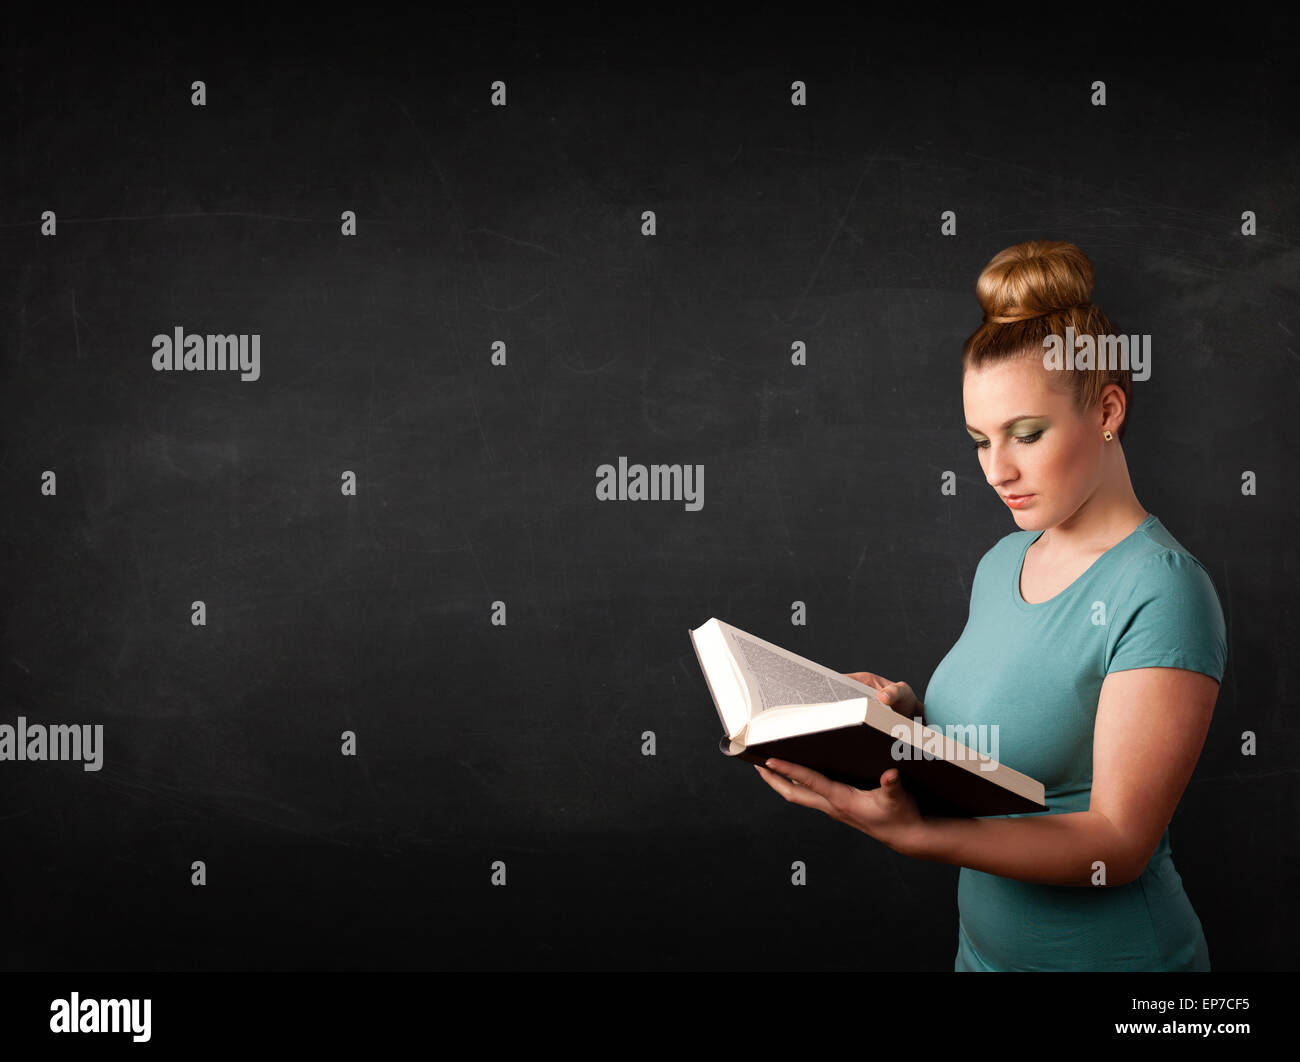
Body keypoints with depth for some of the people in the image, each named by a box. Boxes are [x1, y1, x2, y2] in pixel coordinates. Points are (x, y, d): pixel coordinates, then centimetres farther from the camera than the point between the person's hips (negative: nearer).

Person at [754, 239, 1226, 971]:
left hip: (1108, 950, -7)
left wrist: (910, 833, -34)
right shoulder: (1001, 563, 4)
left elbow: (1120, 841, -23)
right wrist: (910, 716, -9)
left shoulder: (1162, 592, -20)